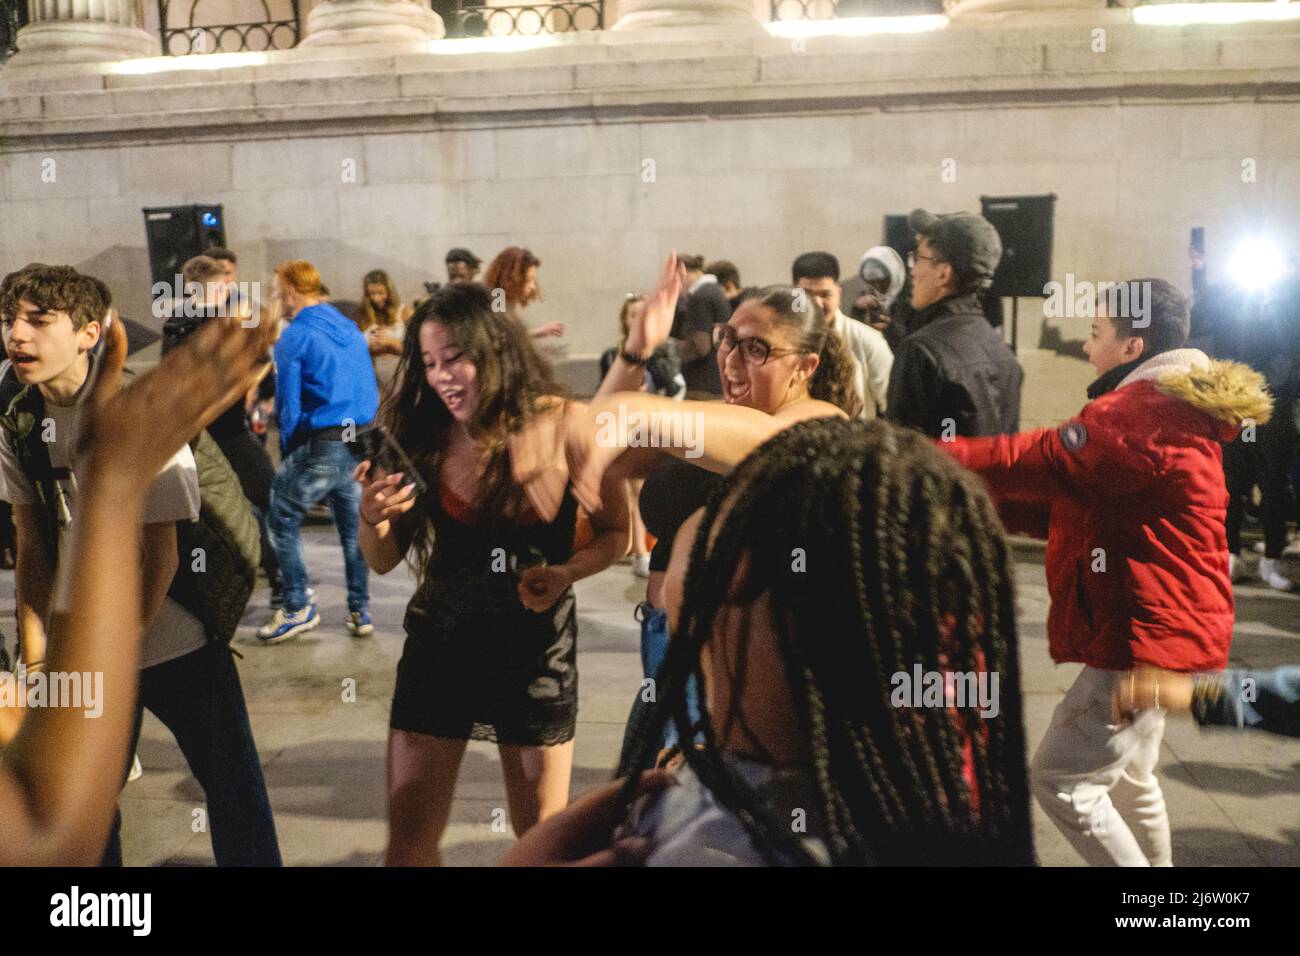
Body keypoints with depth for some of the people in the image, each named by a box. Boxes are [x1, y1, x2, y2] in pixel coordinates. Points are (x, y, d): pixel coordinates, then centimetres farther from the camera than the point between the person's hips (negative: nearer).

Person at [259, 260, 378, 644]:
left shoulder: (294, 338, -8)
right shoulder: (351, 329, 13)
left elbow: (289, 405, -8)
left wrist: (288, 453, 2)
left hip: (320, 446, -7)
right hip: (361, 444, 7)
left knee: (282, 519, 10)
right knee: (353, 526, 14)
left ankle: (298, 608, 11)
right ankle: (361, 612, 18)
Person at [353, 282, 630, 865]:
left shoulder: (565, 425, -13)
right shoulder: (422, 435, -6)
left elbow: (615, 532, -4)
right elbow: (384, 561, 1)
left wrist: (566, 573, -22)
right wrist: (371, 516, -20)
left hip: (537, 647, -2)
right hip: (439, 643, 2)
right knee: (408, 842, 8)